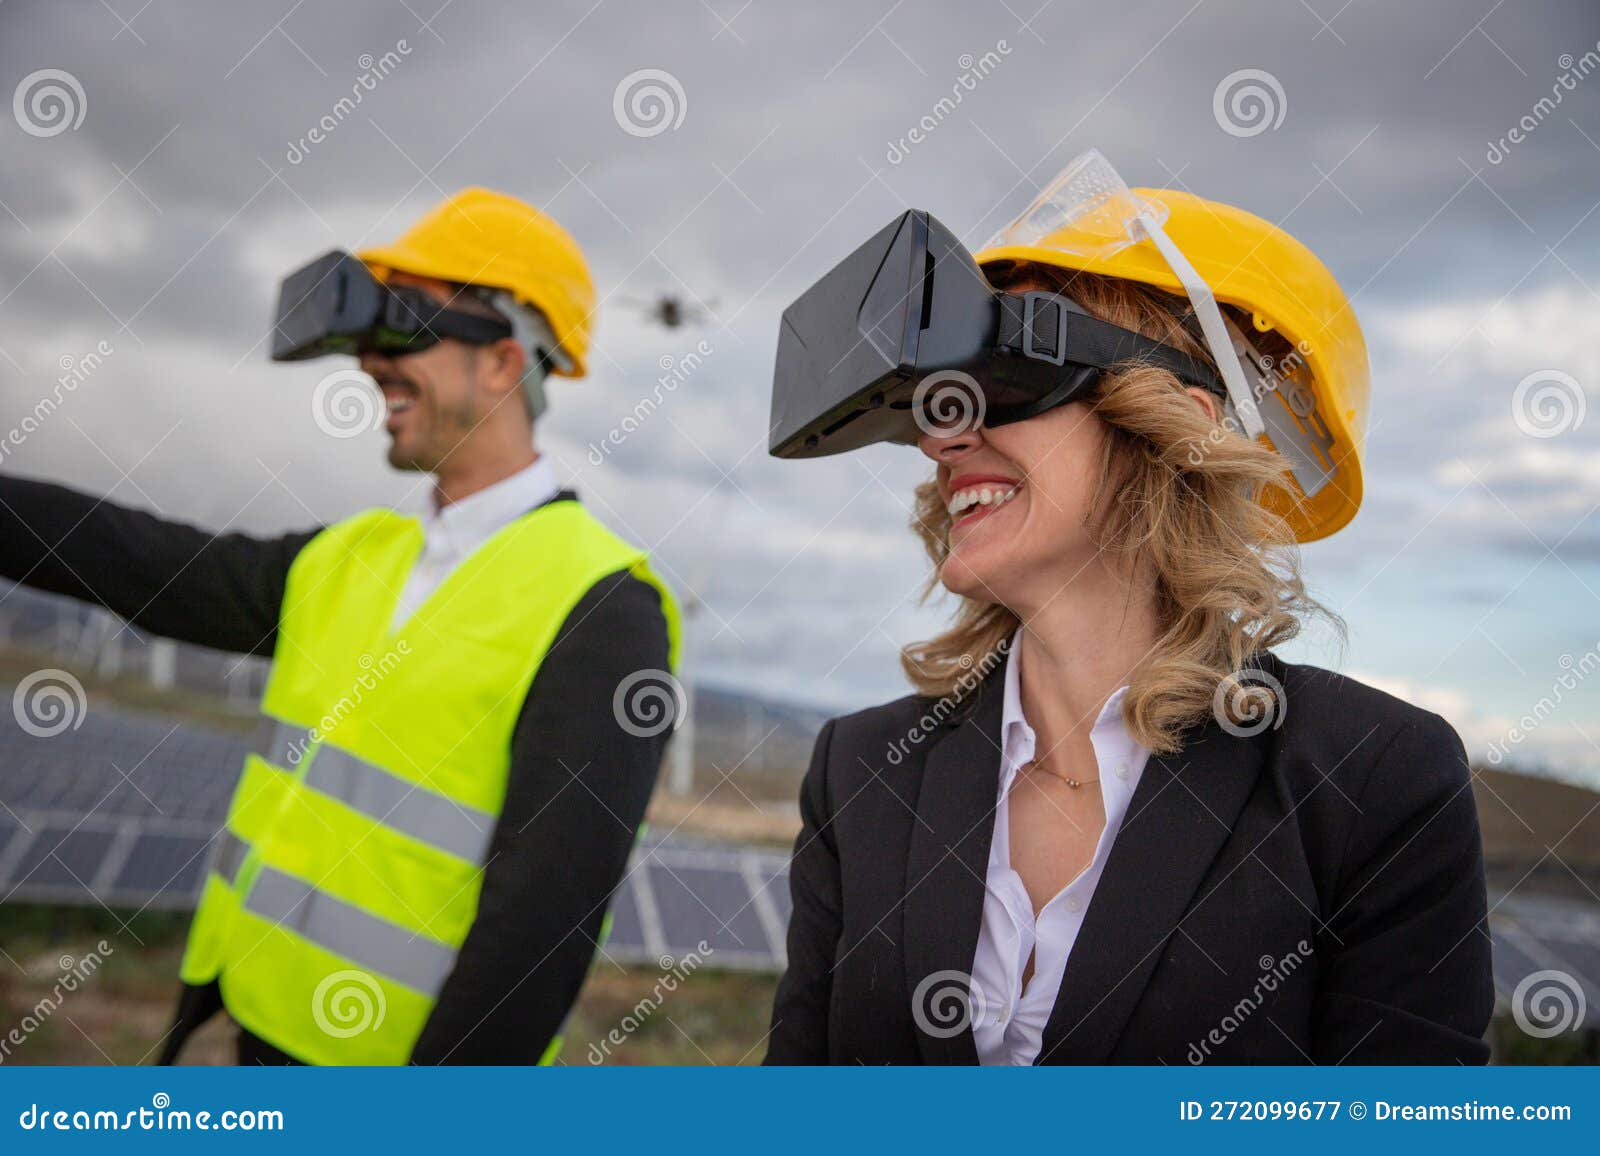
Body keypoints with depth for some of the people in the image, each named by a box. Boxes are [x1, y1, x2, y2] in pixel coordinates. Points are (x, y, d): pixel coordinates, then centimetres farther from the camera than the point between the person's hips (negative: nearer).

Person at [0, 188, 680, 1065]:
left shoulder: (599, 608, -17)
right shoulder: (350, 560, 6)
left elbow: (548, 915, -22)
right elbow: (145, 568, 13)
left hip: (406, 1060, -7)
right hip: (264, 1034, 7)